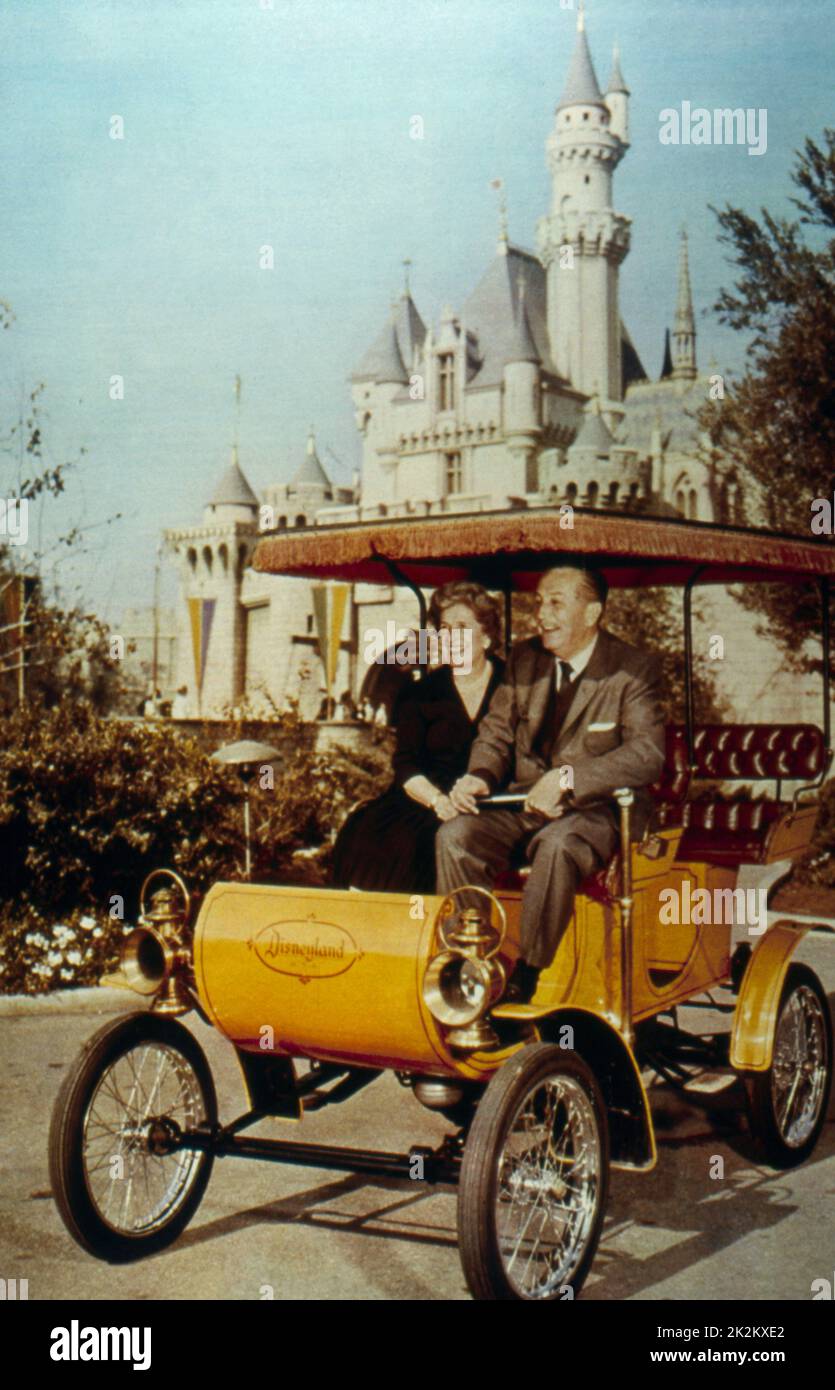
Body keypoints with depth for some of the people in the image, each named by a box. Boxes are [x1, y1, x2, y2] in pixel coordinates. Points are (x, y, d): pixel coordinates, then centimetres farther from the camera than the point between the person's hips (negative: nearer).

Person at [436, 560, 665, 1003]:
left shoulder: (634, 668, -5)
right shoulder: (523, 658, 12)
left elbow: (647, 754, -17)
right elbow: (496, 732, 13)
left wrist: (568, 779, -27)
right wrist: (479, 777, -10)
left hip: (595, 808, -5)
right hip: (522, 802, 5)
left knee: (556, 846, -37)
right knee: (455, 836, -22)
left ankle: (524, 980, -26)